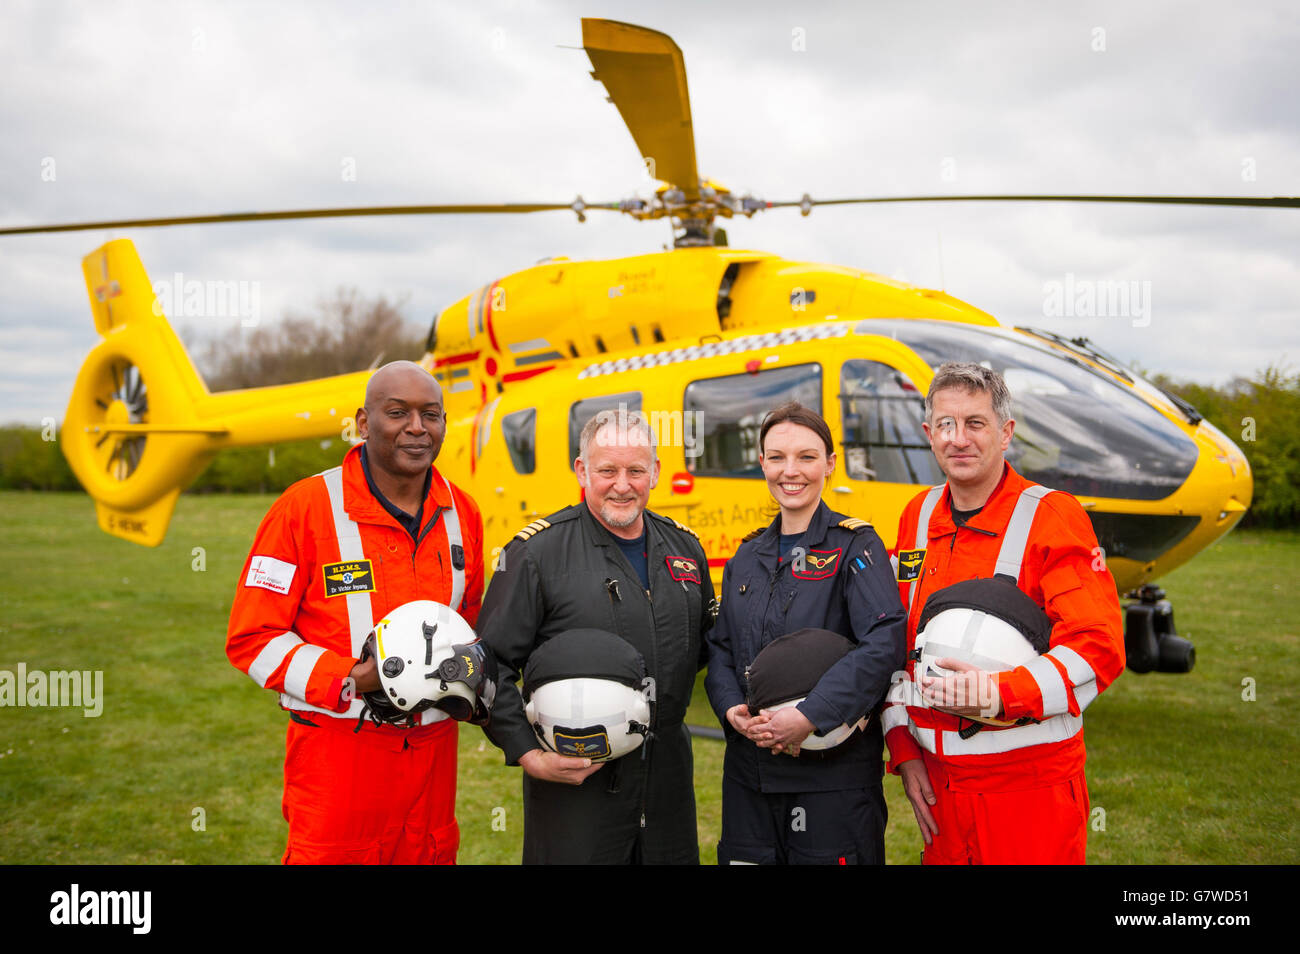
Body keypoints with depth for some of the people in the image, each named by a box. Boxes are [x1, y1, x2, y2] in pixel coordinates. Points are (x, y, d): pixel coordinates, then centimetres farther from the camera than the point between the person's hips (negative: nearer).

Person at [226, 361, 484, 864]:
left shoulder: (461, 512, 7)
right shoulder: (306, 507, -9)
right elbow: (251, 637, -8)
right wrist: (347, 680, -19)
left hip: (433, 748, 5)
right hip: (337, 751, -5)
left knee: (431, 853, 15)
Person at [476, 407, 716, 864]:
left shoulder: (685, 547, 7)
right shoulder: (537, 551, -9)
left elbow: (708, 643, 20)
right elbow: (490, 663, -10)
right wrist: (528, 754, -15)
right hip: (572, 784, -5)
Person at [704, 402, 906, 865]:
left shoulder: (855, 545, -6)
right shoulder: (747, 557, 12)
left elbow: (885, 644, -19)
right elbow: (720, 648, 13)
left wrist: (810, 716, -24)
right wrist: (731, 710, -7)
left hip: (835, 776, -5)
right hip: (749, 770, 5)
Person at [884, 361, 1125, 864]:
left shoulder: (1053, 517, -9)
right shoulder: (918, 518, 8)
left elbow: (1098, 648, -17)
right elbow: (895, 639, 12)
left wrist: (1001, 692, -30)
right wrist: (903, 748, 5)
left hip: (1030, 782, -5)